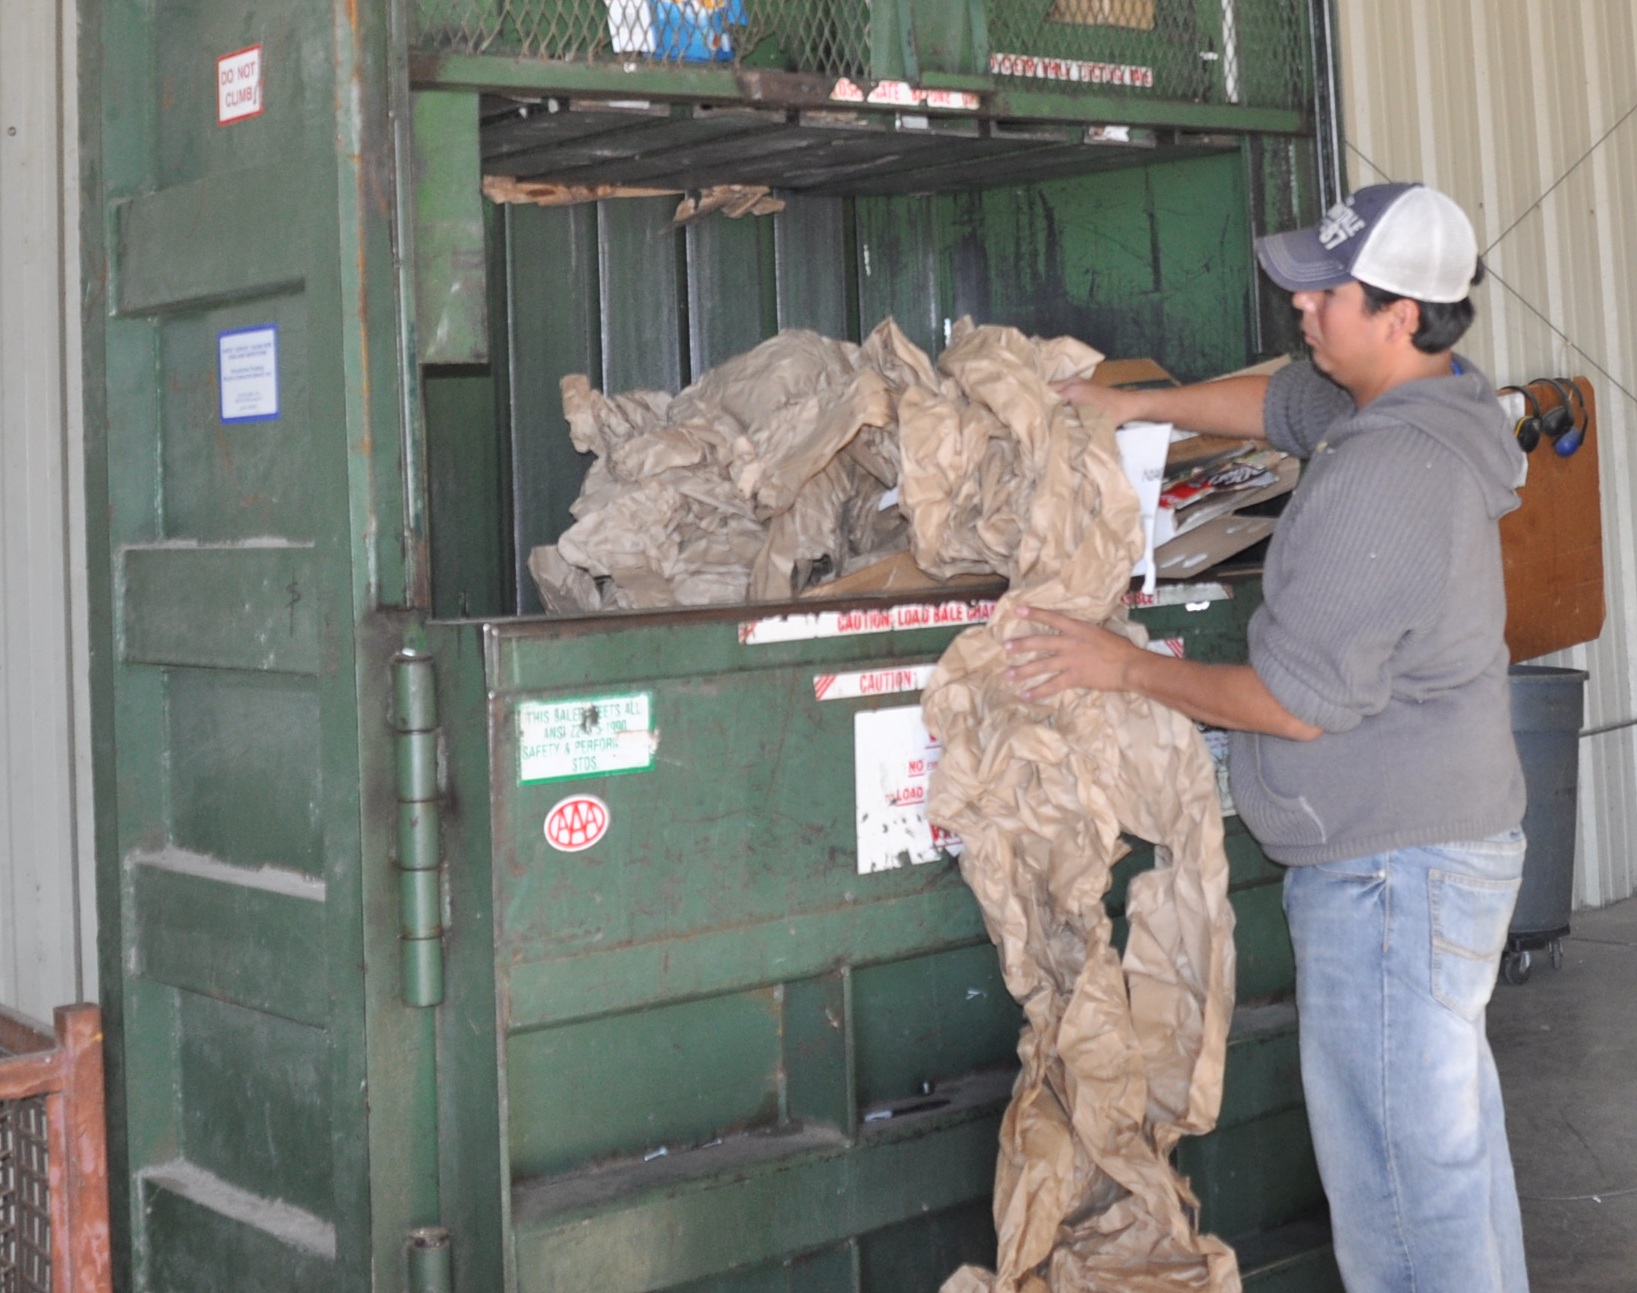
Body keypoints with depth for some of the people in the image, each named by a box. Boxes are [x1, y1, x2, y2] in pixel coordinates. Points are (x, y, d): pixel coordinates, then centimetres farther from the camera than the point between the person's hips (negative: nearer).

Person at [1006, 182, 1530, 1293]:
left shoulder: (1383, 477, -24)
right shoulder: (1429, 405, 6)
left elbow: (1294, 701, -20)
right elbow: (1282, 403, 27)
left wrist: (1129, 668, -8)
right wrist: (1141, 404, 21)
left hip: (1391, 872, -10)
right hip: (1457, 842, 10)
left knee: (1399, 1170, -3)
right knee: (1452, 1139, 20)